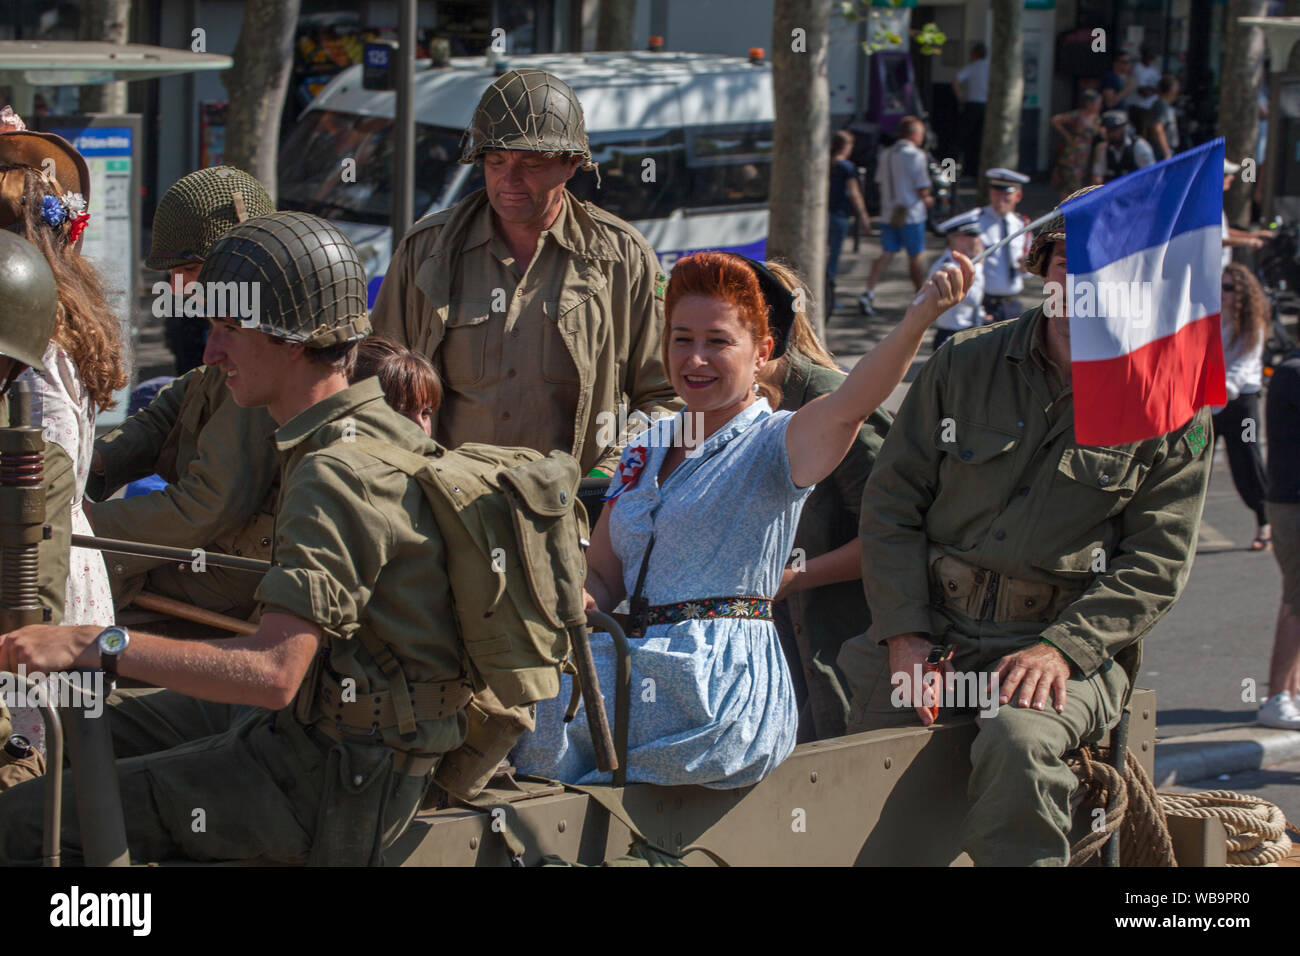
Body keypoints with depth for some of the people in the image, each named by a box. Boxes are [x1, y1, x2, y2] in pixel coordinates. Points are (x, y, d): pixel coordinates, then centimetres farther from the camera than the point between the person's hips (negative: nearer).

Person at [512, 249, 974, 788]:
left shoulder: (776, 443, -2)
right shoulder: (645, 452, 18)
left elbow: (850, 404, -24)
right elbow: (602, 575, 20)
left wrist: (918, 318, -42)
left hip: (726, 684, -6)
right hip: (643, 663, 6)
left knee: (547, 713, -19)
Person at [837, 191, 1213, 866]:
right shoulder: (965, 363, 8)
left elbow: (1157, 562, -1)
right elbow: (891, 502, 8)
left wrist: (1062, 647, -15)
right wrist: (903, 634, -5)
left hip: (1072, 639, -3)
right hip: (934, 627, 3)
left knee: (1016, 743, -34)